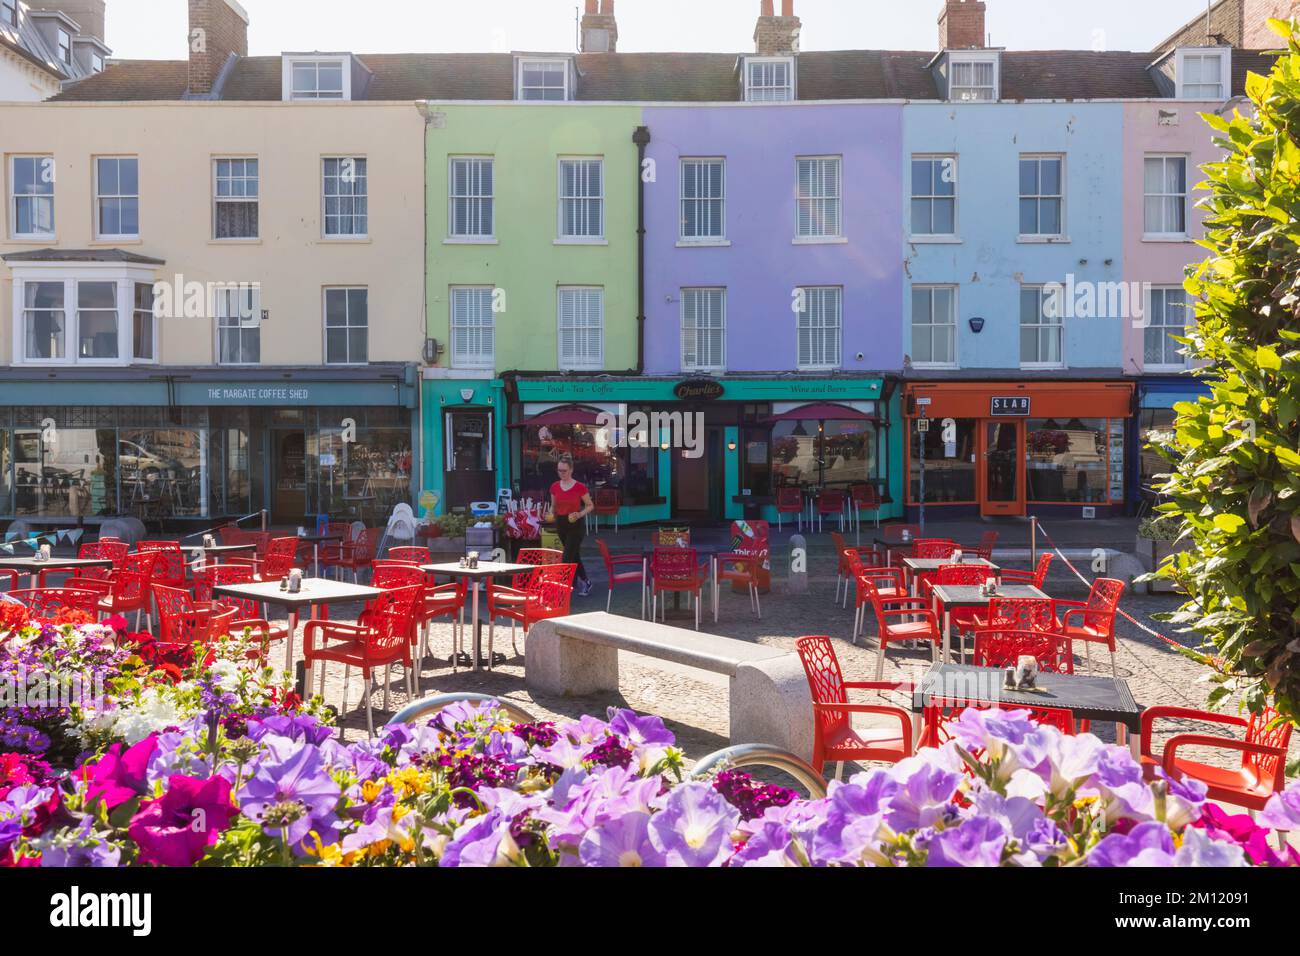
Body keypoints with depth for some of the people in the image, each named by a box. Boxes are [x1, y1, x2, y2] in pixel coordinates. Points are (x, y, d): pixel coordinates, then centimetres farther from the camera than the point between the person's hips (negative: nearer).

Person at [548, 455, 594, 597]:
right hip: (561, 523, 6)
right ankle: (586, 582, 35)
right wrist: (551, 514, -6)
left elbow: (590, 506, -3)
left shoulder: (580, 487, -12)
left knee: (567, 558, -11)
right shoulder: (554, 487, 2)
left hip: (576, 525, -6)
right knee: (574, 556, 18)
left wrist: (580, 514, -19)